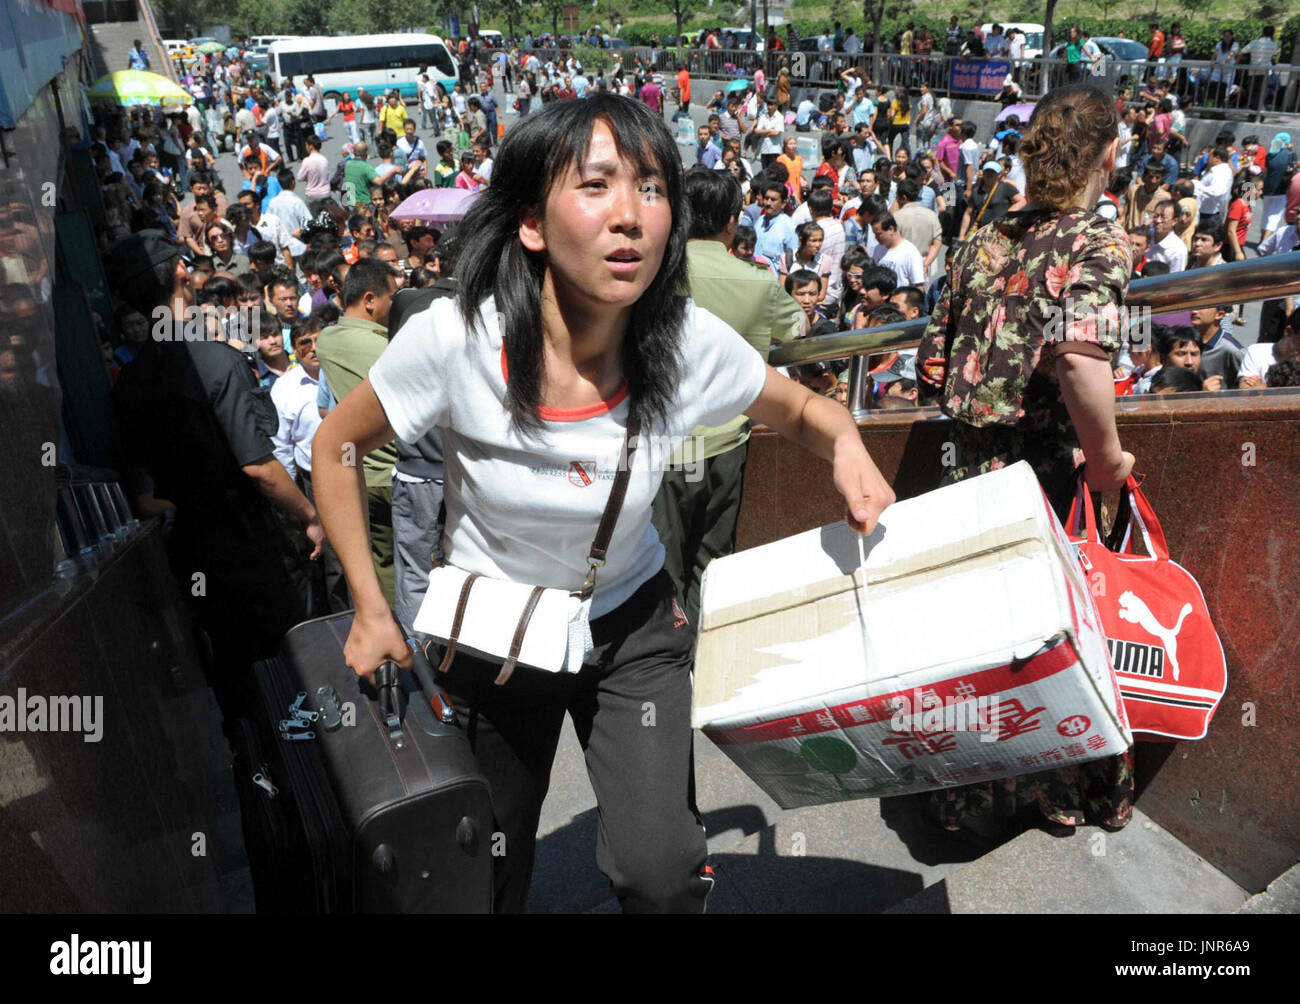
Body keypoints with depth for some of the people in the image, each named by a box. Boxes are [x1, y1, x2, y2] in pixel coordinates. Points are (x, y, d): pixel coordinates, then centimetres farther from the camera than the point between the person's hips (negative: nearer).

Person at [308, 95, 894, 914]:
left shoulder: (692, 345, -21)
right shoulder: (454, 339, -26)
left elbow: (798, 410, 0)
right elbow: (336, 448, -9)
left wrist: (846, 444, -23)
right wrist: (372, 610, -9)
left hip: (633, 628, 1)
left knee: (661, 871, -10)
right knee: (485, 878, 18)